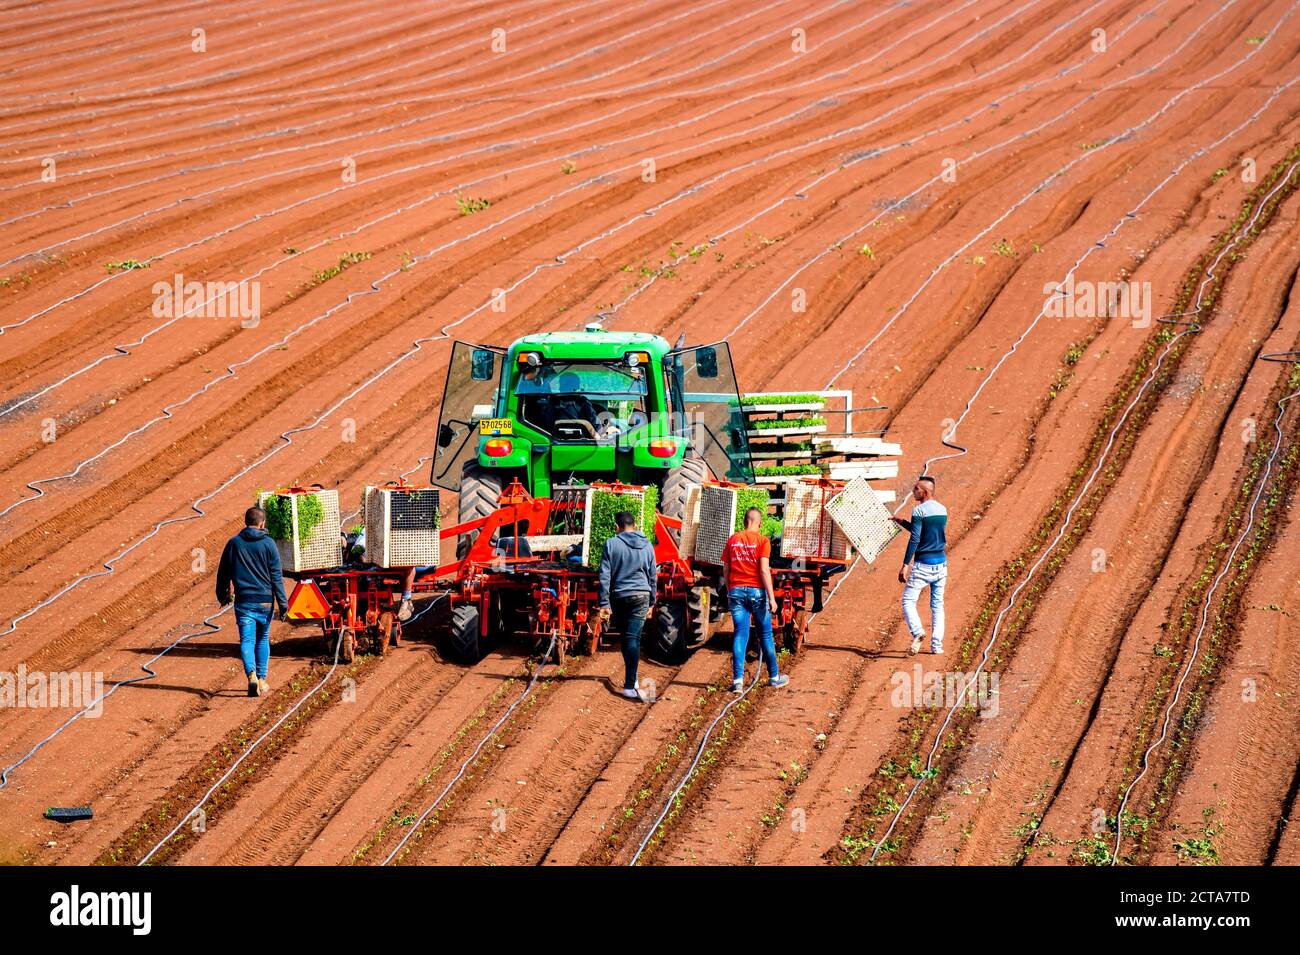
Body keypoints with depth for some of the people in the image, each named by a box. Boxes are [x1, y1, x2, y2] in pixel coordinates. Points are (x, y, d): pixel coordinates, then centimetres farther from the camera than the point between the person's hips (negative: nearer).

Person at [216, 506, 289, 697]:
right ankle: (262, 680, 18)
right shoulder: (268, 544, -4)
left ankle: (252, 675, -26)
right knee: (263, 640, 15)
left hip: (243, 601, 0)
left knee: (247, 640, -4)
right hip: (264, 600, 0)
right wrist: (282, 604, -3)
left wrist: (222, 596, 26)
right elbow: (276, 577, -5)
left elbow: (223, 573, 11)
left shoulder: (233, 543, 2)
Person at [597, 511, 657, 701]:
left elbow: (605, 576, -7)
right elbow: (653, 577, 13)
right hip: (641, 596, 1)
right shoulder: (647, 546, 6)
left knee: (625, 637, 16)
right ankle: (630, 684, -14)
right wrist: (651, 603, 22)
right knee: (633, 638, -5)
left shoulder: (612, 544, -4)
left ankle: (630, 678, 24)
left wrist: (604, 603, -6)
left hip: (618, 597, -1)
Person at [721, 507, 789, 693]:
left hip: (736, 591, 3)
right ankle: (774, 676, 20)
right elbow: (764, 570, -13)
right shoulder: (762, 541, -6)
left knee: (740, 635, 1)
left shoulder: (732, 540, 6)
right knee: (766, 635, 10)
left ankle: (738, 679, -7)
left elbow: (726, 570, 9)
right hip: (756, 590, -3)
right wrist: (771, 597, -12)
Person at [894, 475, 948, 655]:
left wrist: (905, 565, -16)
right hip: (941, 563, 7)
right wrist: (903, 523, 26)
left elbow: (915, 539, -17)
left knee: (908, 601, -1)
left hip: (923, 564, -7)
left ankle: (917, 632, -24)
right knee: (937, 604, 11)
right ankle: (937, 645, 7)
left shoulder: (919, 511, -12)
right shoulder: (943, 510, 11)